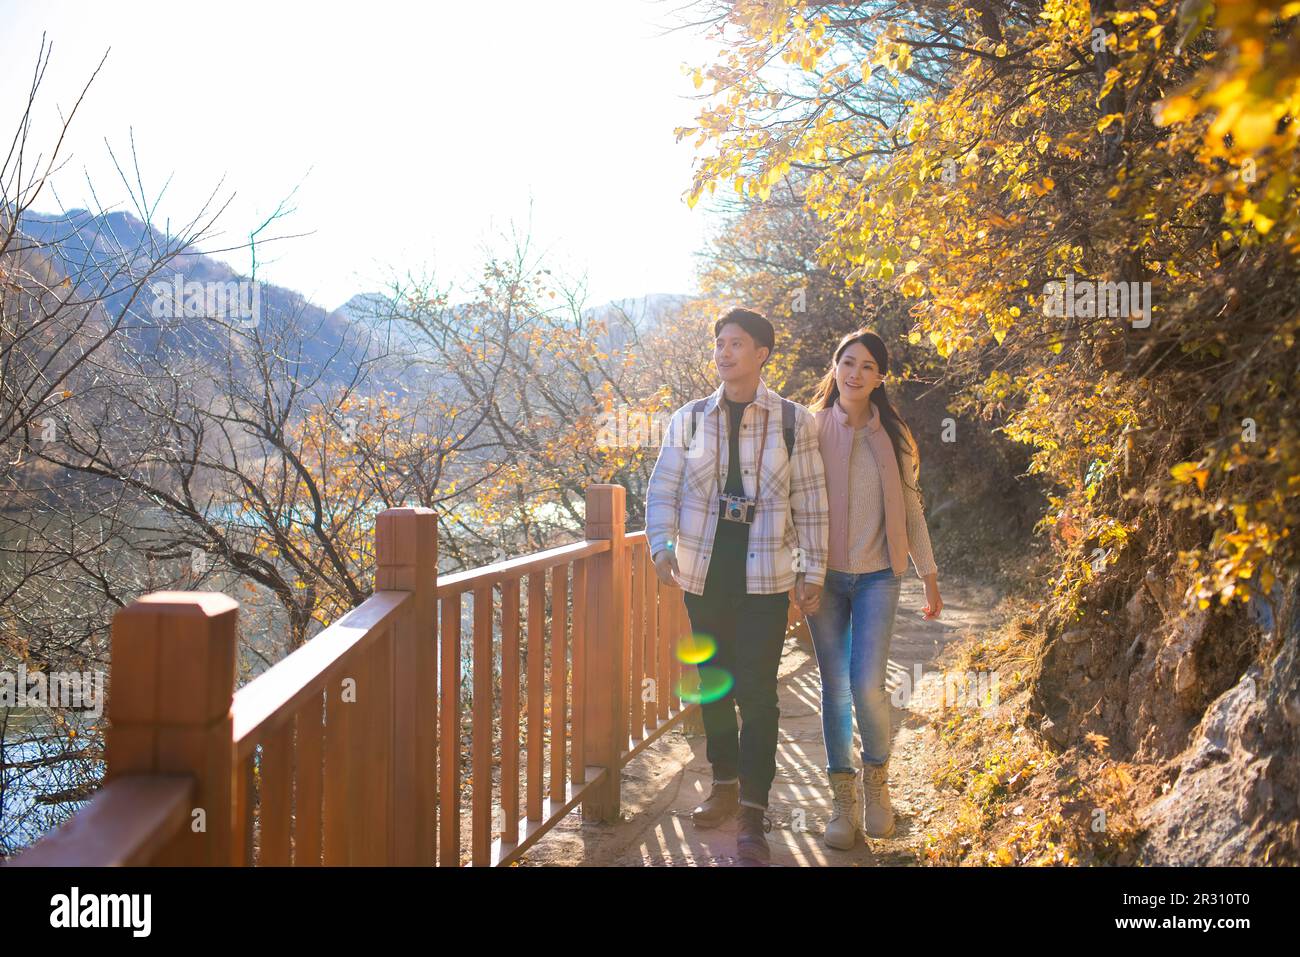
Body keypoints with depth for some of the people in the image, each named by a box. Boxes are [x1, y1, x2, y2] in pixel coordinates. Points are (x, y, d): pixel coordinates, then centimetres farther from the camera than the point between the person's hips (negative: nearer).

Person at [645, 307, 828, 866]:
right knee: (713, 683, 13)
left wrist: (813, 569, 1)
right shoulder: (690, 419, 5)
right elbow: (663, 490, 5)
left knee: (756, 690, -5)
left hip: (764, 577, -3)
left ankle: (753, 813, 2)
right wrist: (662, 544, -11)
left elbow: (811, 501, 2)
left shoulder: (793, 422, -1)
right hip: (703, 573, 3)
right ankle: (725, 785, 30)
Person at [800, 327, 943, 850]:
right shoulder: (812, 429, 1)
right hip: (824, 576, 0)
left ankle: (877, 781, 17)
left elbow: (910, 508, 11)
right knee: (835, 690, 4)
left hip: (876, 576, 0)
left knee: (867, 687, -11)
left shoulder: (892, 436, 5)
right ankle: (844, 803, 18)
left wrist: (930, 577, 10)